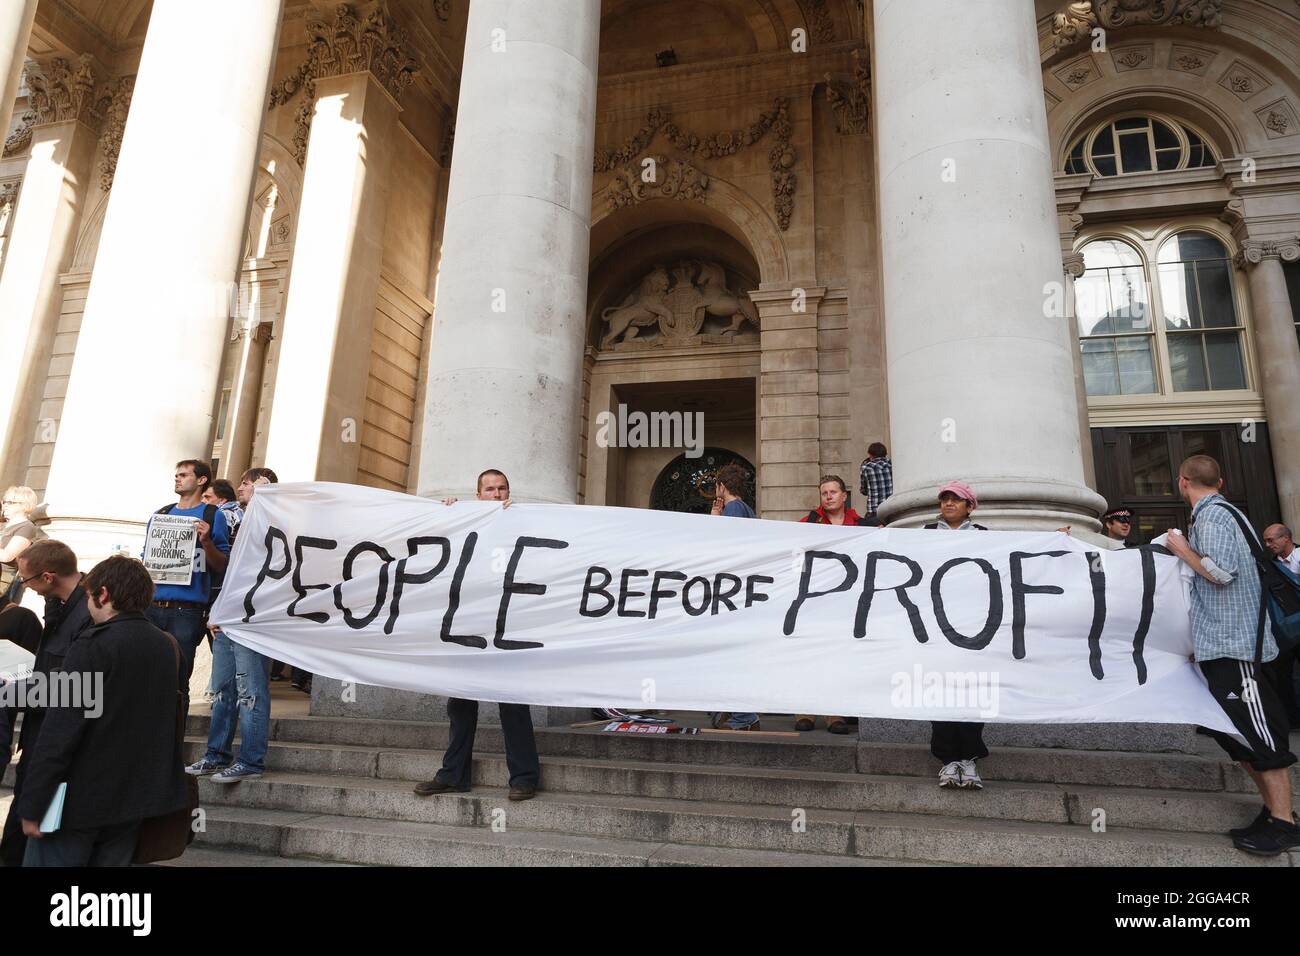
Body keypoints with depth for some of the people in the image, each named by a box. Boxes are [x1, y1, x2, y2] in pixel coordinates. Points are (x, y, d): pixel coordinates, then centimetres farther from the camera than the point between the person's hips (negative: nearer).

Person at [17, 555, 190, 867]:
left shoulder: (93, 645, -16)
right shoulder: (168, 647, 5)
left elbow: (60, 731, -18)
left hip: (79, 798, -6)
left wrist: (32, 805, -12)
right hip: (134, 800, 6)